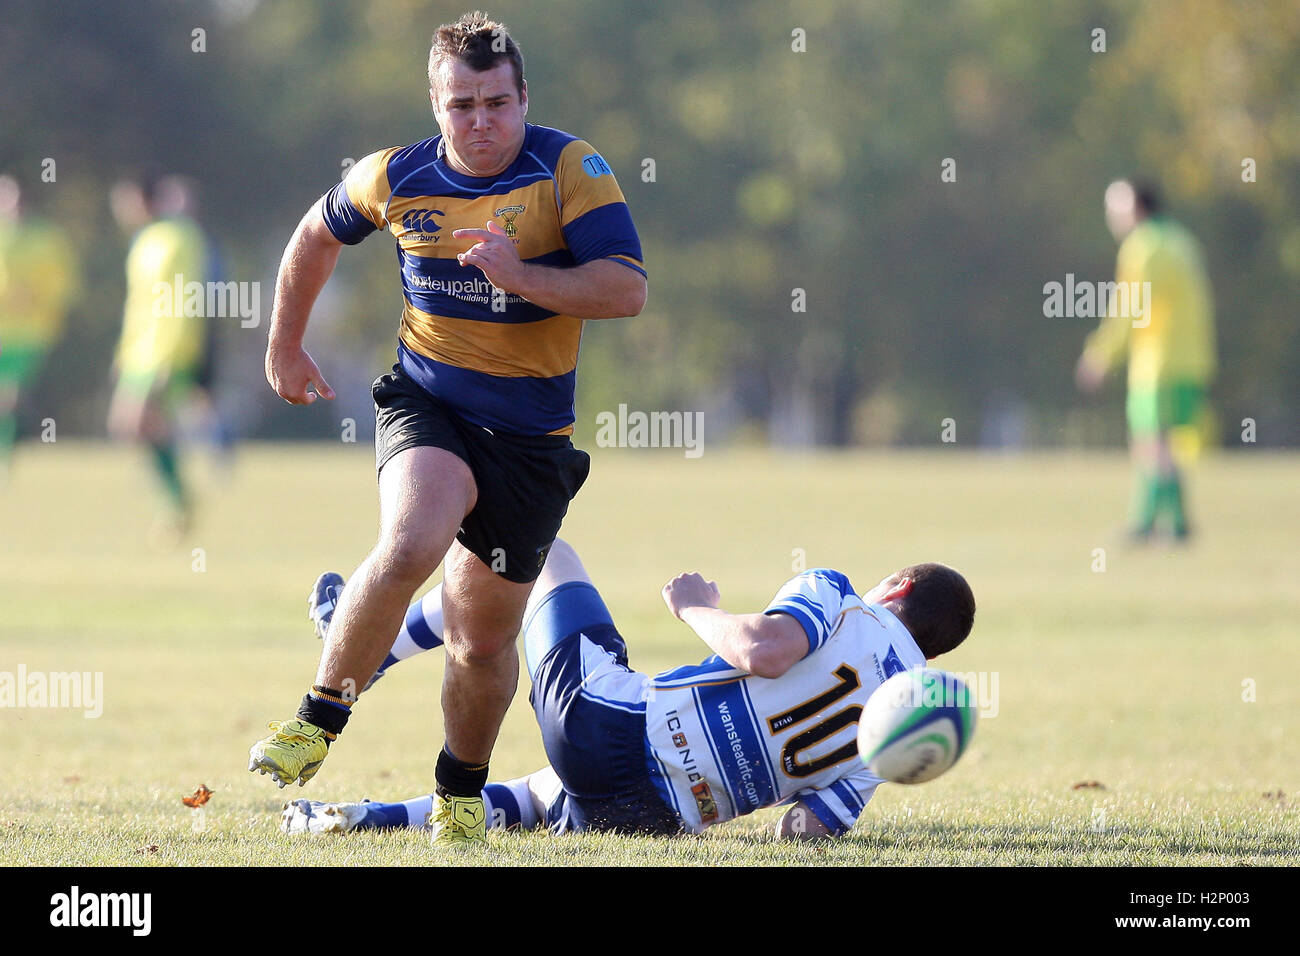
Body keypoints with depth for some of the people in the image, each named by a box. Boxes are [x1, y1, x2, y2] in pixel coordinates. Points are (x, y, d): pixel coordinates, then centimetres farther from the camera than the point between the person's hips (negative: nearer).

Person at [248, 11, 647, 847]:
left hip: (532, 435, 0)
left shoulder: (570, 169, -11)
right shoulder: (396, 179, -1)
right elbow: (317, 235, 19)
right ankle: (321, 717, -13)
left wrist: (521, 276, -30)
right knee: (411, 545, -30)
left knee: (485, 638, 7)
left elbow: (628, 289, -19)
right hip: (427, 405, 0)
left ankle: (463, 789, 33)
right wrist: (285, 346, 25)